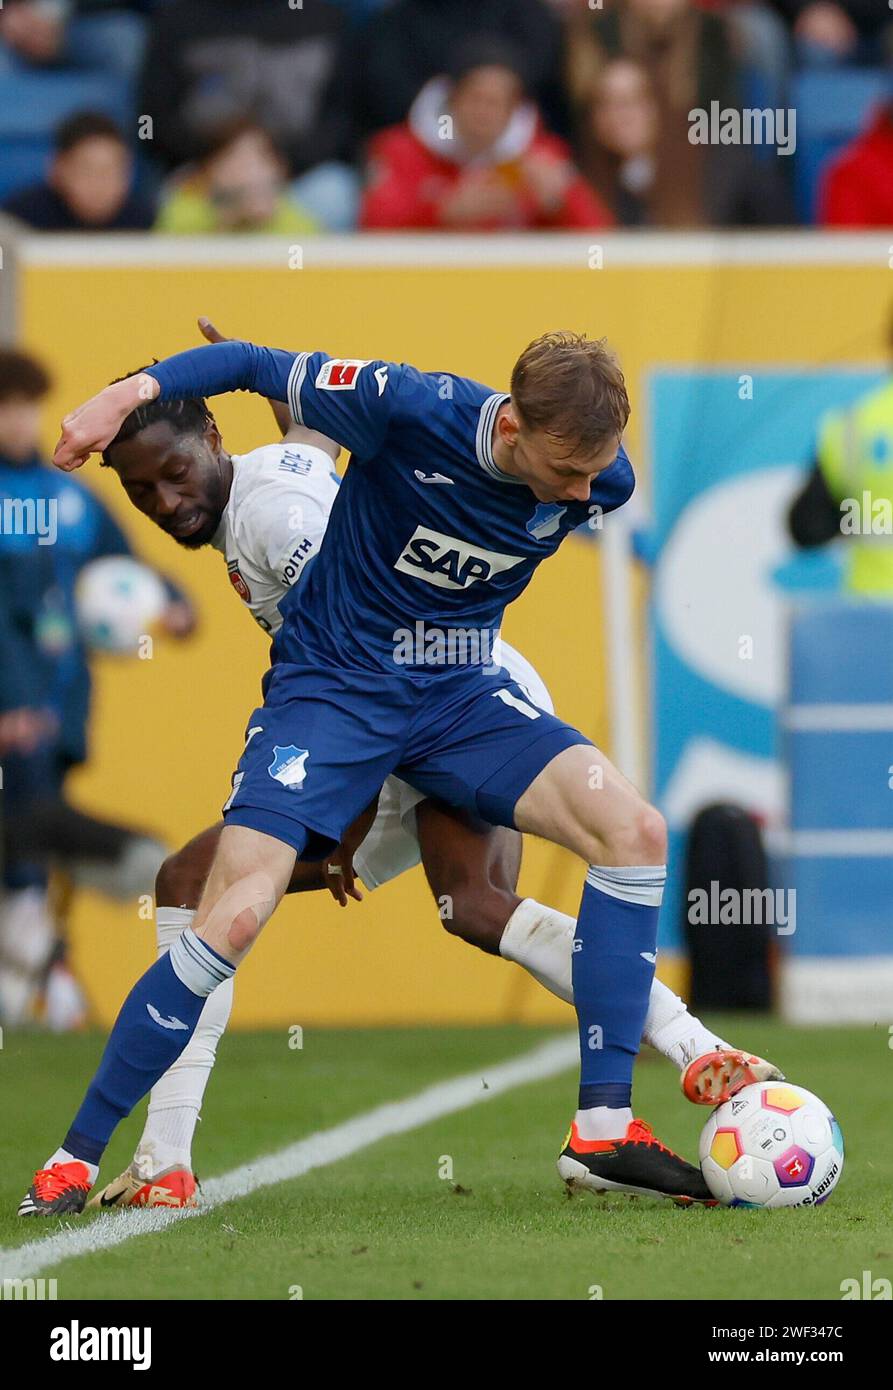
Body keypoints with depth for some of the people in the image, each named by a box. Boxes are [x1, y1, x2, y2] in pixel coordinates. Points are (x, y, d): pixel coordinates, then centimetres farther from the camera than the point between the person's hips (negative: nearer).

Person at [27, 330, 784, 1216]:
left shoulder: (602, 481, -11)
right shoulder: (410, 412, -25)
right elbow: (254, 366, -13)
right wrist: (132, 391, -22)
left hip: (456, 692, 4)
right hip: (332, 685, -4)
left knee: (635, 830, -18)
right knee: (234, 917, -20)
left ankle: (601, 1131, -11)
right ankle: (74, 1160, -4)